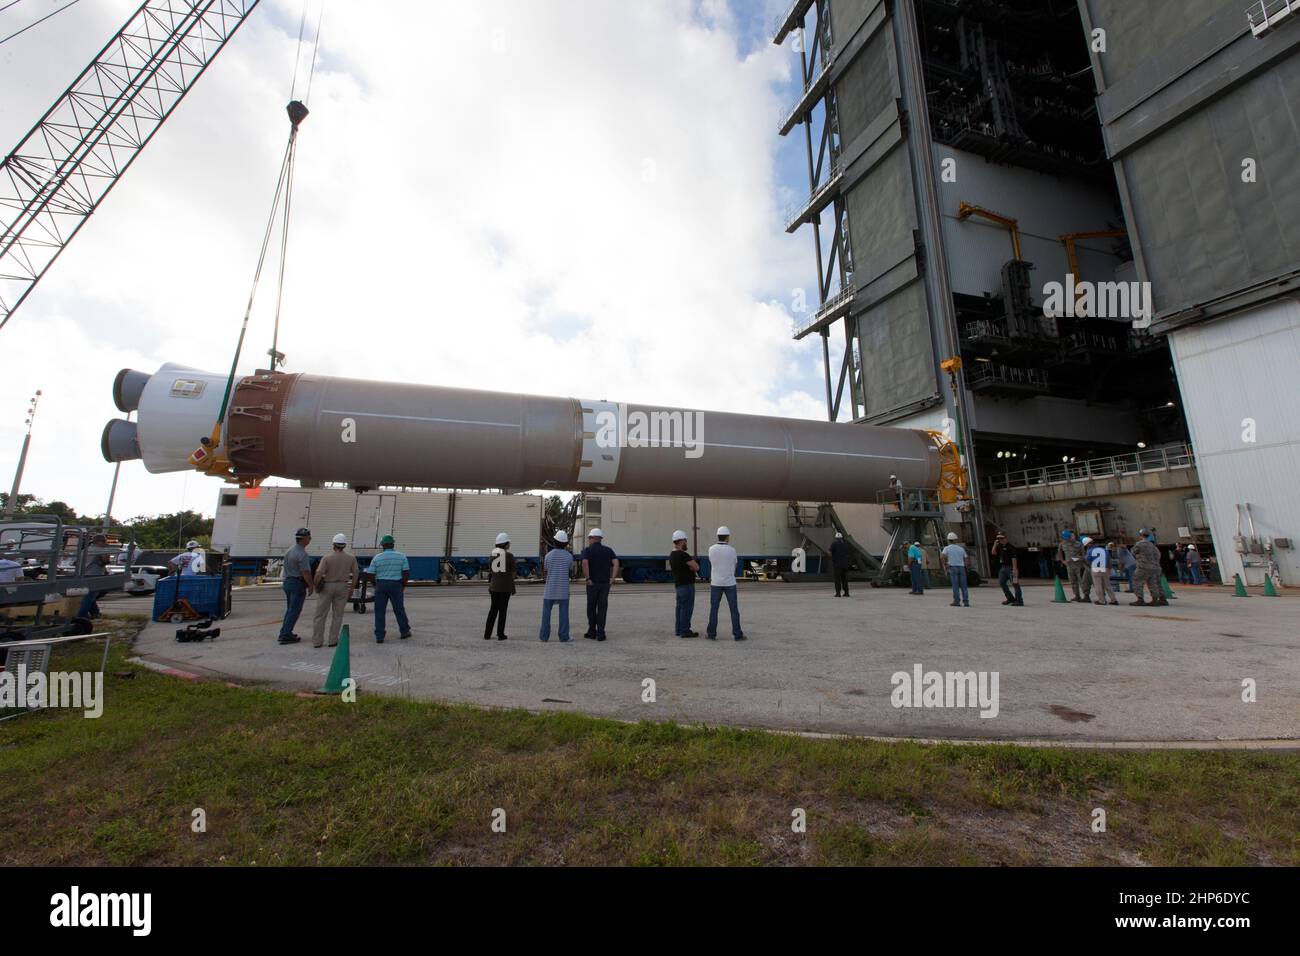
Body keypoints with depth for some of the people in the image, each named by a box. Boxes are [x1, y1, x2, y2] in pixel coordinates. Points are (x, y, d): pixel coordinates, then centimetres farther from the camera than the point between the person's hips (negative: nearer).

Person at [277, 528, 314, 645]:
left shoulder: (288, 551, 9)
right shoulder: (302, 554, -19)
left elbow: (288, 568, 14)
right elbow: (306, 573, -20)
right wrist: (311, 585, -7)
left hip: (287, 582, 9)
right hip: (298, 584, -9)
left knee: (290, 609, 19)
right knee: (294, 611, 0)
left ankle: (284, 633, 23)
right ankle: (286, 635, 3)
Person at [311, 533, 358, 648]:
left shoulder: (327, 557, -12)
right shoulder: (351, 558, -4)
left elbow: (319, 574, -19)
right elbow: (356, 574, 0)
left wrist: (315, 585, 0)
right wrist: (352, 588, 11)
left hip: (327, 586, -1)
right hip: (342, 587, 2)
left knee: (320, 615, 9)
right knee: (337, 615, 10)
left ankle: (317, 641, 11)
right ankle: (333, 640, 10)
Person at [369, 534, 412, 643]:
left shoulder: (376, 558, -2)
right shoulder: (401, 556, -1)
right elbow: (406, 573, -4)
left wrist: (375, 586, 15)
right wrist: (403, 586, 8)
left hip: (381, 585, 0)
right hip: (396, 585, 0)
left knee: (379, 611, 7)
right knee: (399, 609, 12)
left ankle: (379, 637, 7)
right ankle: (404, 631, 24)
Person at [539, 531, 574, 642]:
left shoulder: (549, 555, -5)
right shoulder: (569, 556, -6)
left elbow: (545, 570, 6)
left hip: (550, 588, 1)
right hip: (563, 589, 0)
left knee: (546, 612, 10)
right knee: (563, 612, 2)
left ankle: (544, 635, 11)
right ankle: (564, 636, 2)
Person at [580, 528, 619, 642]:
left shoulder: (587, 550, -2)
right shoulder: (608, 550, 6)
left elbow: (585, 563, -22)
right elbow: (616, 563, -9)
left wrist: (587, 578, -16)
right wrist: (613, 578, -10)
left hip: (592, 583, -2)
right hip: (605, 583, 2)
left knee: (591, 607, 13)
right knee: (602, 608, 5)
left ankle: (592, 631, 19)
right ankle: (600, 633, 2)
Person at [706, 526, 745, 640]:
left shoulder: (711, 549, -4)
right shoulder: (732, 550, -9)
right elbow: (734, 565, 7)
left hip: (716, 583, 1)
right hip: (729, 583, -1)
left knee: (713, 609, 8)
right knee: (734, 609, 6)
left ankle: (711, 634, 11)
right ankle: (737, 634, 9)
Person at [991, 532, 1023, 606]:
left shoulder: (1011, 547, -12)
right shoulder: (1000, 547, 13)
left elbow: (1014, 558, -17)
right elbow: (994, 553, 9)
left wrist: (1014, 569, -22)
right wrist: (995, 545, -1)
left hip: (1010, 567, -9)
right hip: (1003, 567, 9)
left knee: (1015, 584, -6)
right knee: (1001, 582, 11)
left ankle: (1019, 601, -2)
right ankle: (1011, 598, 22)